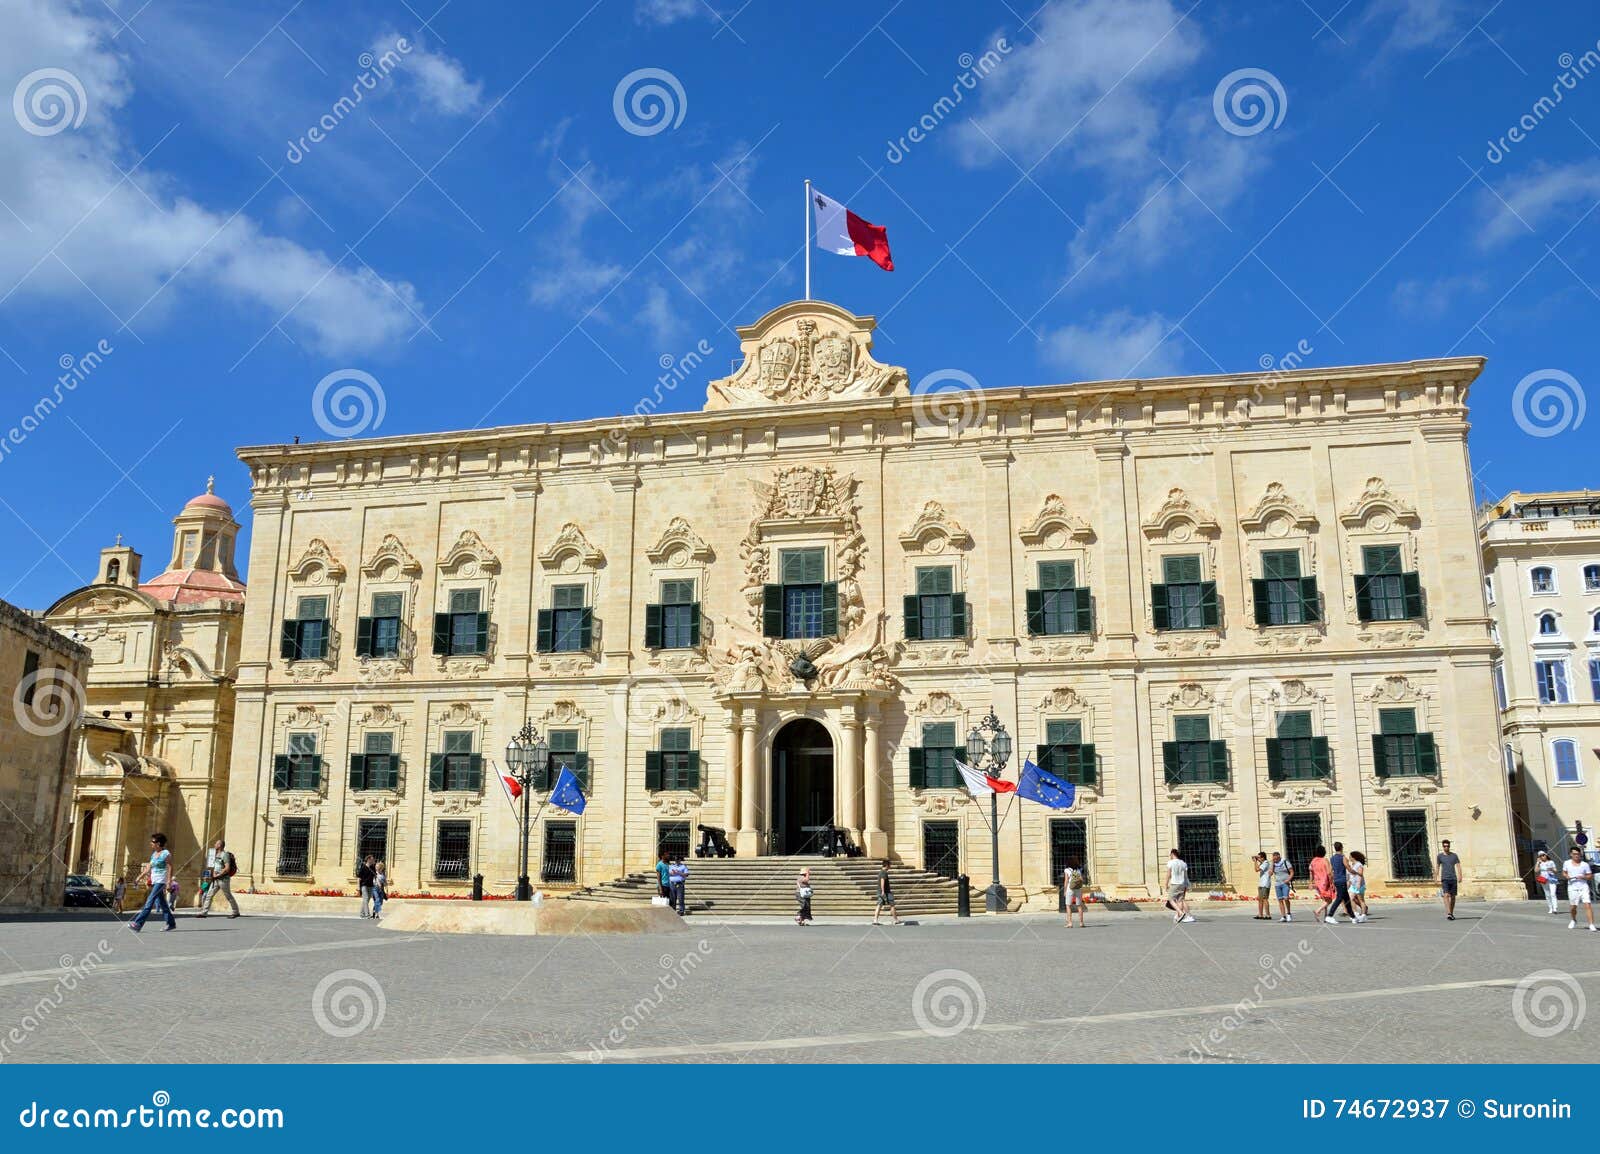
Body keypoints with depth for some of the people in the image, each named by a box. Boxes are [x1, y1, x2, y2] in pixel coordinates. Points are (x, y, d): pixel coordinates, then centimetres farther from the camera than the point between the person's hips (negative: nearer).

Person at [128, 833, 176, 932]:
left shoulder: (166, 854, -9)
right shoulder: (154, 854, 14)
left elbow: (170, 868, -12)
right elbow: (148, 868, 16)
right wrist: (140, 877, 7)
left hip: (161, 882, -8)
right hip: (154, 881, 8)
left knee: (149, 903, -14)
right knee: (162, 903, 10)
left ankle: (138, 924, -20)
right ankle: (171, 923, 17)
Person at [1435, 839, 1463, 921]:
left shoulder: (1454, 856, 7)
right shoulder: (1439, 856, 5)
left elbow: (1458, 866, 3)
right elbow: (1437, 868, 6)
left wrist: (1460, 876, -11)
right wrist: (1437, 879, 0)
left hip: (1453, 878, 2)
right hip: (1445, 879, -2)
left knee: (1452, 896, 7)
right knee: (1446, 895, -15)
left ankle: (1451, 914, 19)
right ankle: (1448, 914, -23)